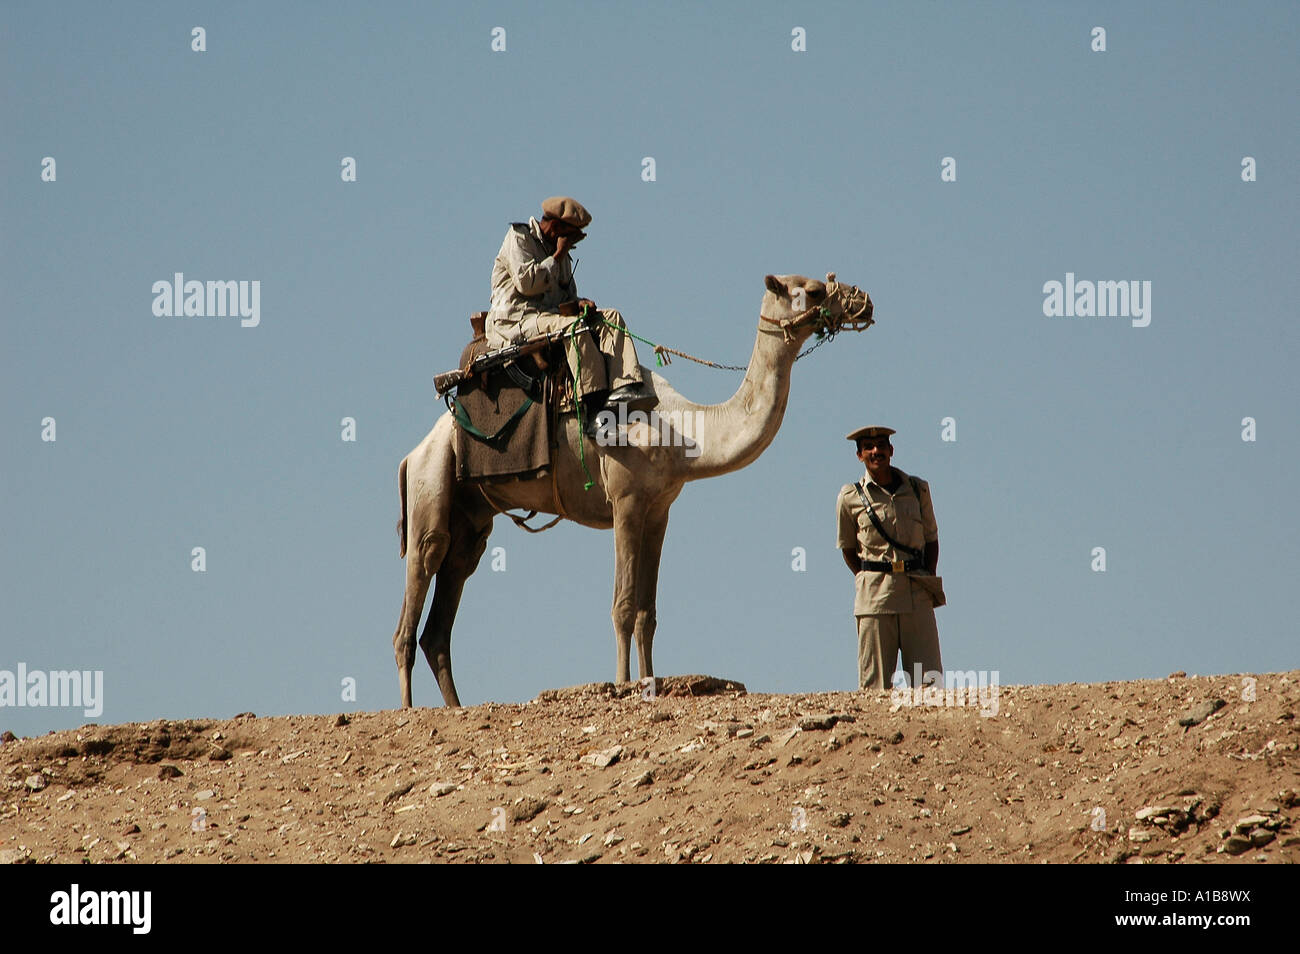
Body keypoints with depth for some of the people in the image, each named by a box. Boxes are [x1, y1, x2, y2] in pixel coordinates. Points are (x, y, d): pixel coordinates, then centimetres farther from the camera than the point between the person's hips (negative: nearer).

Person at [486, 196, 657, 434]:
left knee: (611, 317, -11)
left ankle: (622, 388, -33)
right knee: (573, 325, -35)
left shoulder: (558, 251, 23)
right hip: (516, 322, -8)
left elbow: (566, 295, 23)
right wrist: (558, 256, -7)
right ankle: (594, 407, -43)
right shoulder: (518, 238, -1)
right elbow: (526, 283, -15)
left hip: (551, 315, 8)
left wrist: (577, 304, -2)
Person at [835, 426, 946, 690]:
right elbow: (848, 549, 12)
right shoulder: (851, 497, 3)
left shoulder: (918, 489, 10)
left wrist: (928, 581, 6)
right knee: (875, 681, -5)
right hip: (875, 598, -2)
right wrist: (868, 582, 2)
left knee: (929, 679, -4)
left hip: (918, 597, 2)